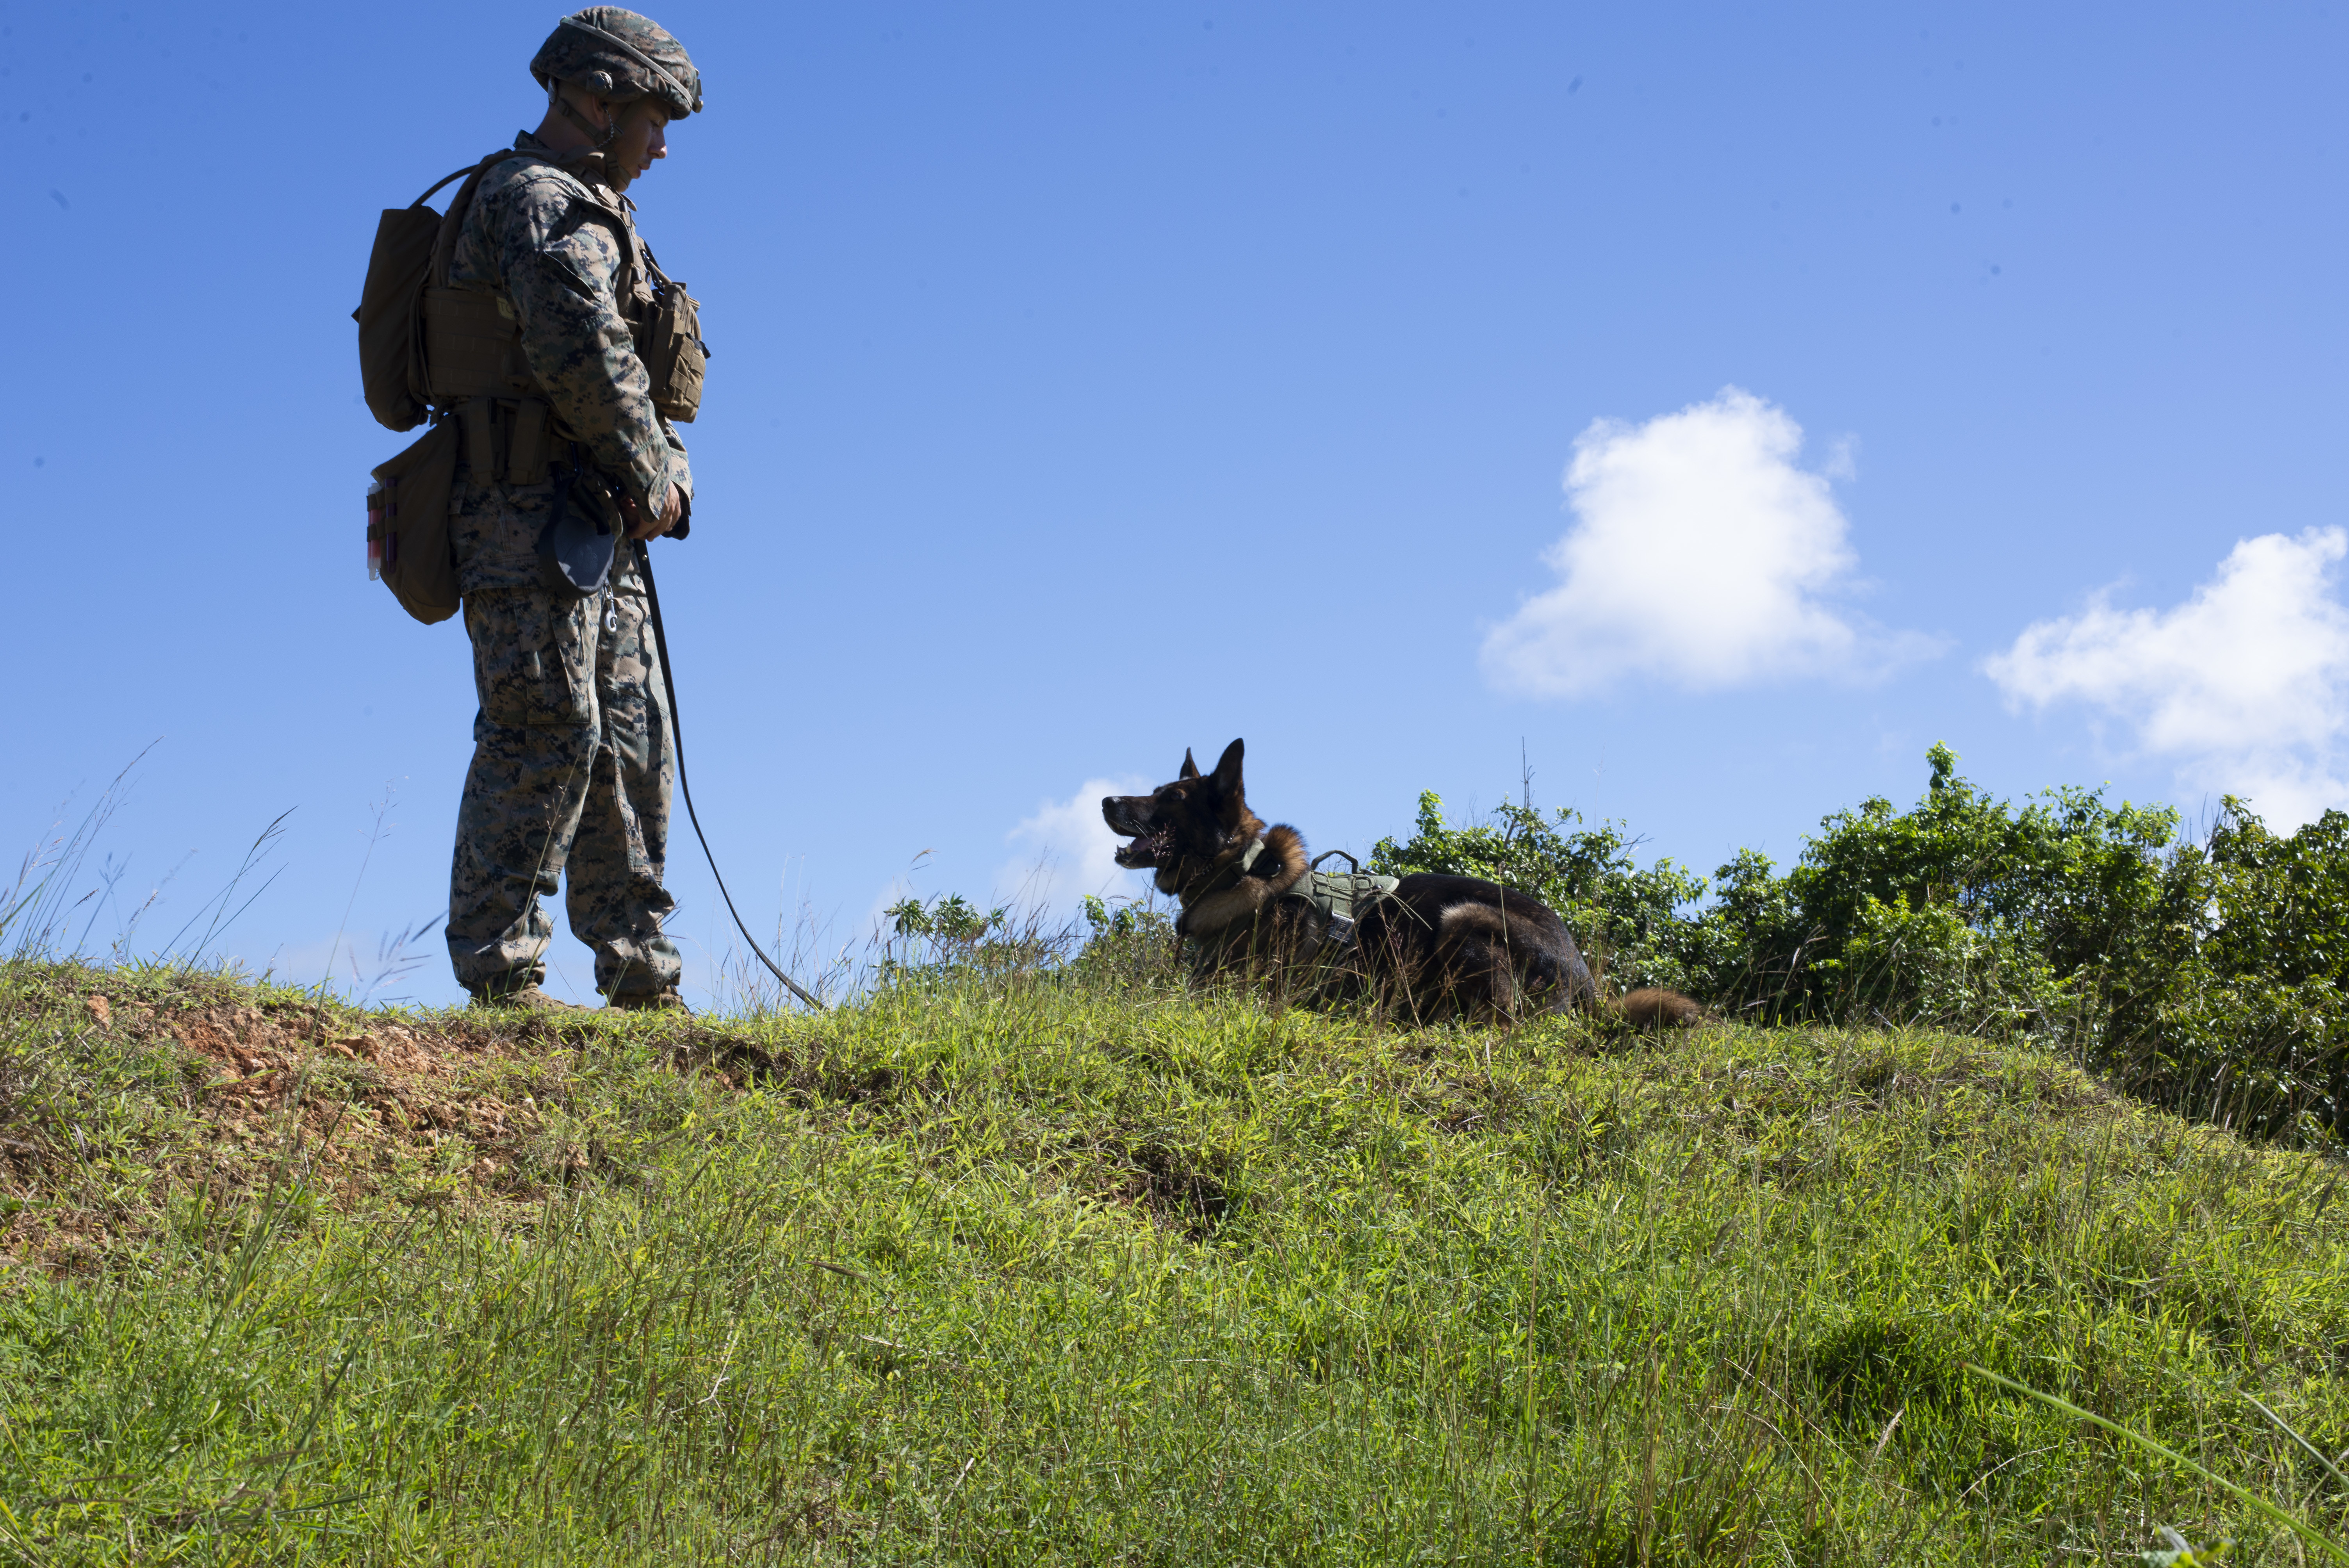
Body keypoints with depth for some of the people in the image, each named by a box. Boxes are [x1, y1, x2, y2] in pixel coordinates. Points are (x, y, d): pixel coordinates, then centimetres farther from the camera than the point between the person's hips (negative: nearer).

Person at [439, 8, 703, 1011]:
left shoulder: (586, 213, 25)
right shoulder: (540, 199, -8)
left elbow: (648, 380, 25)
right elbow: (580, 347, -24)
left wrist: (664, 478, 8)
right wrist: (648, 471, -12)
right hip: (531, 516, -10)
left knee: (632, 747, 9)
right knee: (548, 736, -13)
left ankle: (641, 979, 13)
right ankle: (500, 975, -11)